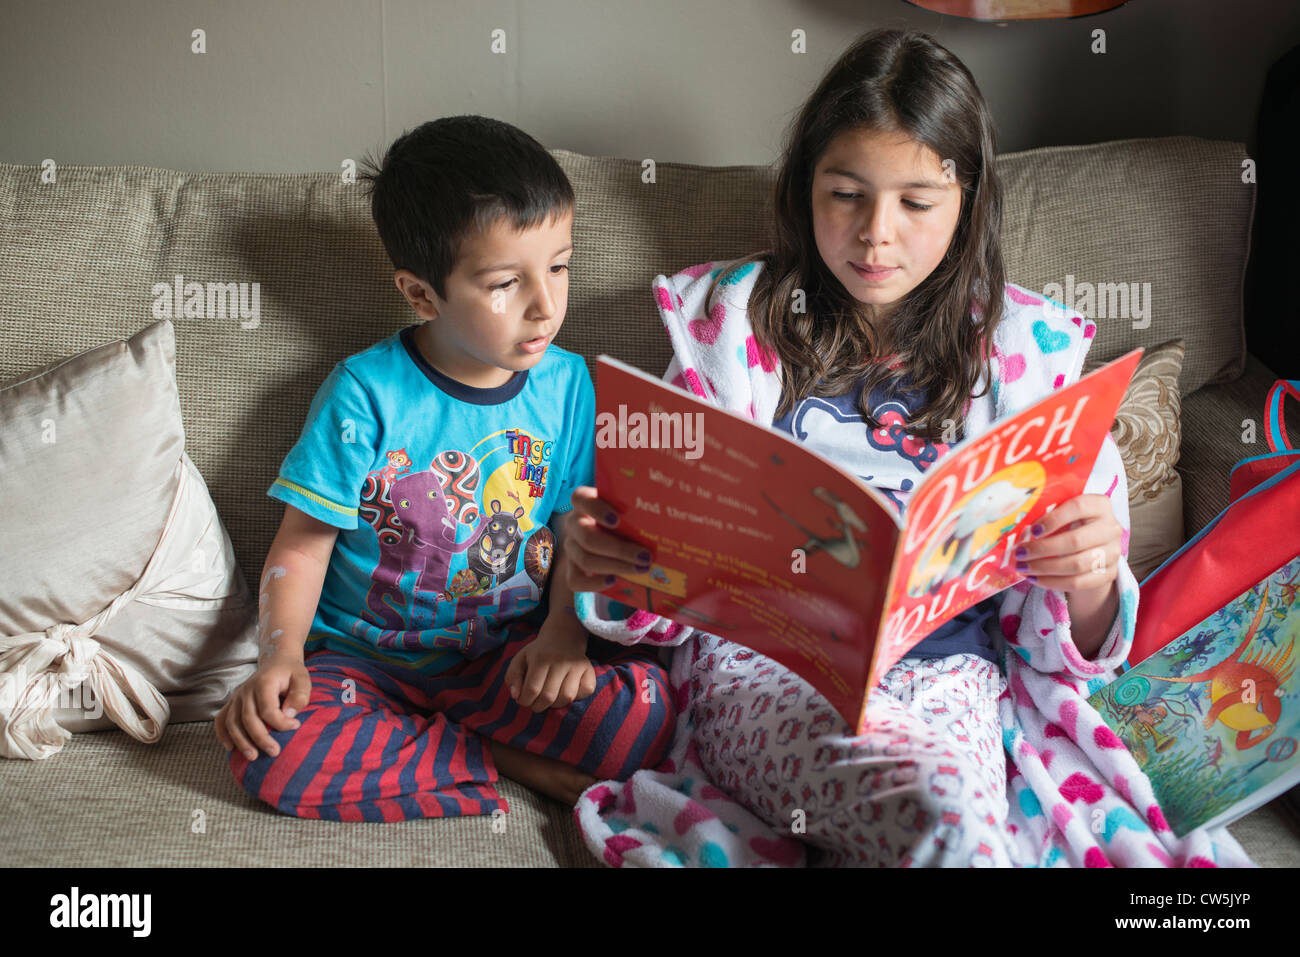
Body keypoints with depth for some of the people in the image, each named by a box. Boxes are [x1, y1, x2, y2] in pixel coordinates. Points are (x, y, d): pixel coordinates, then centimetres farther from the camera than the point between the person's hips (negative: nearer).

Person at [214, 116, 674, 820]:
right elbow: (302, 545, -6)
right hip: (364, 661, 0)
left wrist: (563, 633, -16)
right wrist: (281, 654, -23)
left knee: (646, 712, -25)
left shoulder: (566, 384, -2)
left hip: (506, 661, 1)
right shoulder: (365, 393, -9)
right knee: (272, 750, -31)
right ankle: (517, 765, -16)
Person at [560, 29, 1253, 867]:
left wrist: (1092, 576, -16)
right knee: (942, 814, -33)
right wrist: (605, 564, -18)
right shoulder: (739, 319, 9)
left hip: (956, 675, 2)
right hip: (768, 663, -1)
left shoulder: (1026, 348, 10)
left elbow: (1062, 639, 8)